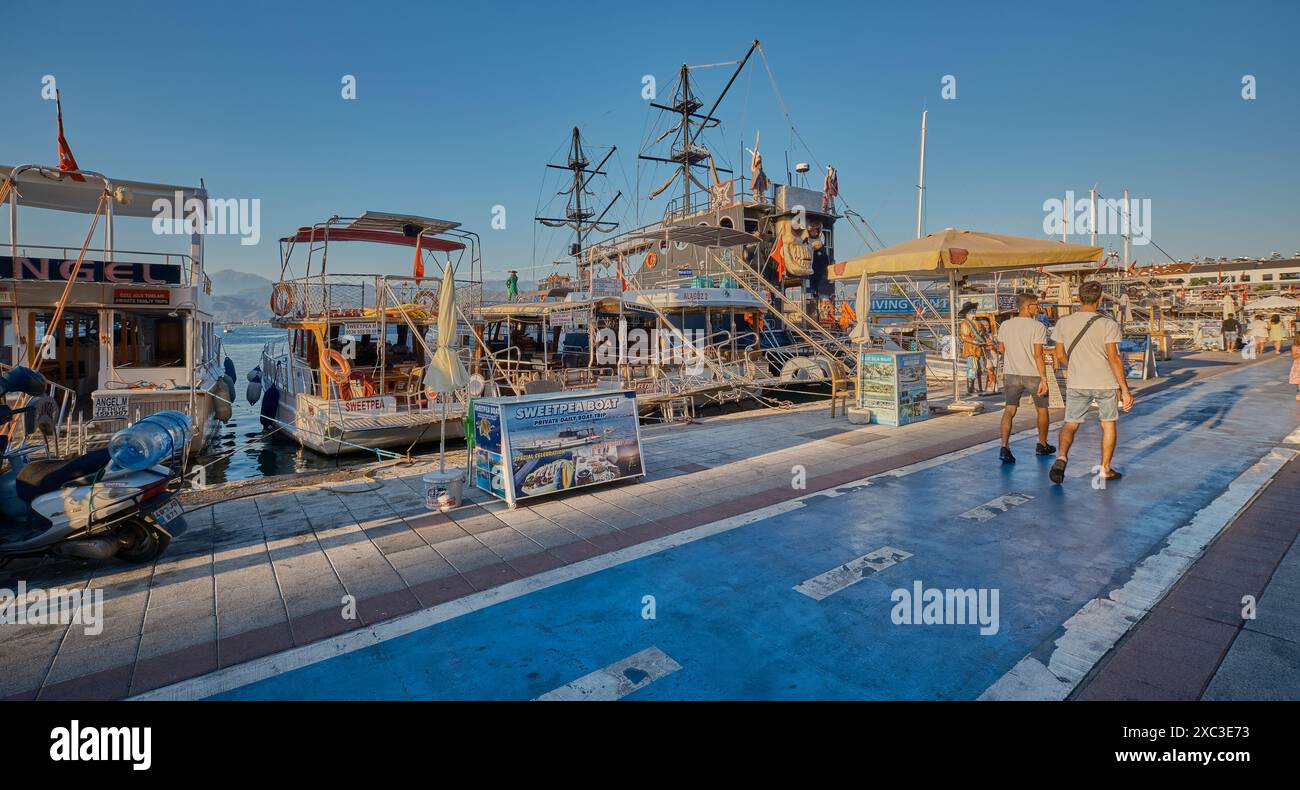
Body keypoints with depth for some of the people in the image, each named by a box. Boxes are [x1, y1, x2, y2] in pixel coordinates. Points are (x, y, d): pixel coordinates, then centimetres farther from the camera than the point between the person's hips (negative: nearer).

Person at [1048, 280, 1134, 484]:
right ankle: (1105, 469, 23)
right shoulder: (1108, 324, -10)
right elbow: (1114, 358, -14)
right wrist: (1125, 389, -10)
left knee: (1071, 424, 11)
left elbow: (1060, 356, 5)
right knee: (1109, 424, 16)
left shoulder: (1063, 323, -3)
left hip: (1076, 384, 1)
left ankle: (1062, 457, -15)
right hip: (1106, 383, -1)